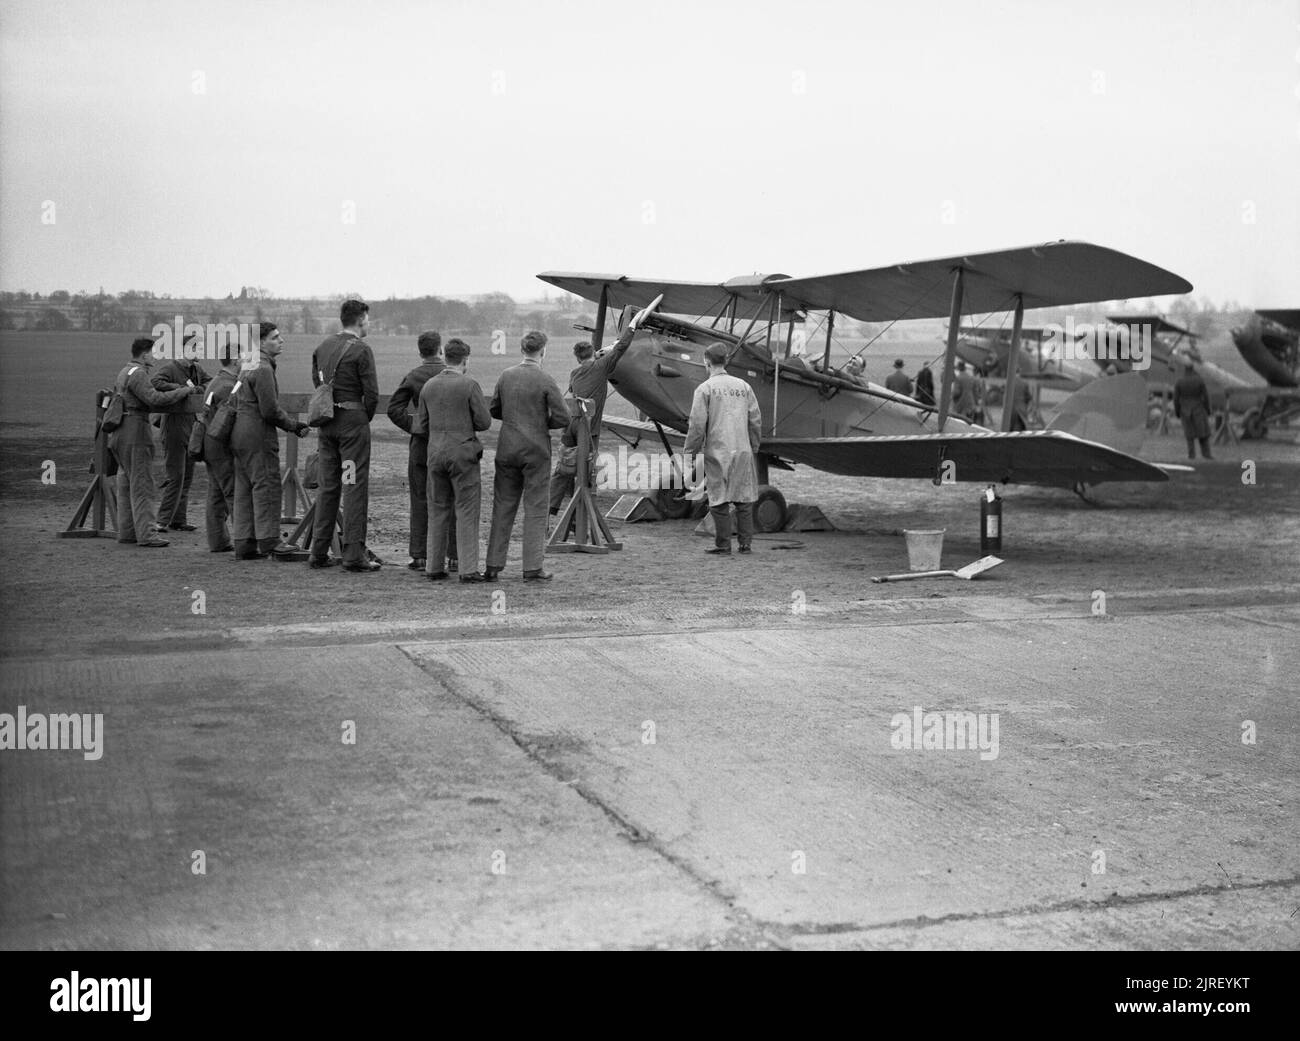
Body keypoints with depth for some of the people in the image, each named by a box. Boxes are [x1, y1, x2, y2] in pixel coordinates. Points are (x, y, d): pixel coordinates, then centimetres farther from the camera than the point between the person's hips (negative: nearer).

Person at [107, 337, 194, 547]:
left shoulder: (124, 372, 18)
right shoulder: (137, 373, -14)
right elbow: (154, 398, -25)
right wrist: (182, 391, -17)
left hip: (121, 434, 11)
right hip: (135, 430, -11)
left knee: (126, 483, 13)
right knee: (142, 485, -11)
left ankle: (126, 531, 17)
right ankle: (146, 534, -14)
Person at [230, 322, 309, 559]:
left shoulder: (248, 365, 17)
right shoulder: (262, 369, -15)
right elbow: (270, 410, -19)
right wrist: (294, 426, -6)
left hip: (240, 435, 10)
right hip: (258, 435, -10)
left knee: (244, 490, 9)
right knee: (266, 486, -7)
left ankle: (244, 544, 11)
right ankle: (268, 540, -7)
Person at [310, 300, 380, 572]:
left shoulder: (323, 346, 10)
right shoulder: (361, 350, -11)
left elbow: (316, 381, 14)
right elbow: (371, 392, -13)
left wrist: (326, 411, 15)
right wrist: (367, 417, 3)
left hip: (326, 420, 7)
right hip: (353, 419, -7)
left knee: (328, 486, 13)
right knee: (355, 487, -4)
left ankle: (319, 552, 16)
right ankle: (354, 554, -5)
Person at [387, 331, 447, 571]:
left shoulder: (412, 377, 0)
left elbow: (394, 409, -6)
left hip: (420, 445, 1)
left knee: (419, 500, 7)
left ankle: (419, 555, 6)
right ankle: (453, 555, 6)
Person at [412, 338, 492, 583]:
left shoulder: (428, 386, 7)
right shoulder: (469, 385, -9)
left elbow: (420, 426, 11)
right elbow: (484, 422, -8)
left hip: (435, 453, 5)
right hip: (462, 452, -5)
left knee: (438, 511, 11)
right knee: (466, 511, -1)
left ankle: (435, 567, 13)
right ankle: (468, 569, -5)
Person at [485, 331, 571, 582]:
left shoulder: (506, 376, 1)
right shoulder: (546, 382, -11)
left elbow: (494, 411, 12)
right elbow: (564, 418, -11)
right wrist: (543, 422, 6)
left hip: (507, 449, 4)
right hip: (536, 451, -4)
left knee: (502, 507, 10)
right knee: (535, 509, 3)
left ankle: (493, 566, 11)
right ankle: (532, 569, 3)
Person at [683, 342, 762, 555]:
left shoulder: (704, 389, -5)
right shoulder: (743, 386, 9)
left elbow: (697, 425, -9)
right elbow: (755, 420, 10)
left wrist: (689, 452, -1)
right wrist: (753, 447, 21)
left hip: (717, 451, -4)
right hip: (742, 450, 4)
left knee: (720, 499, 2)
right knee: (744, 497, 9)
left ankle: (723, 544, 4)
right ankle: (746, 543, 11)